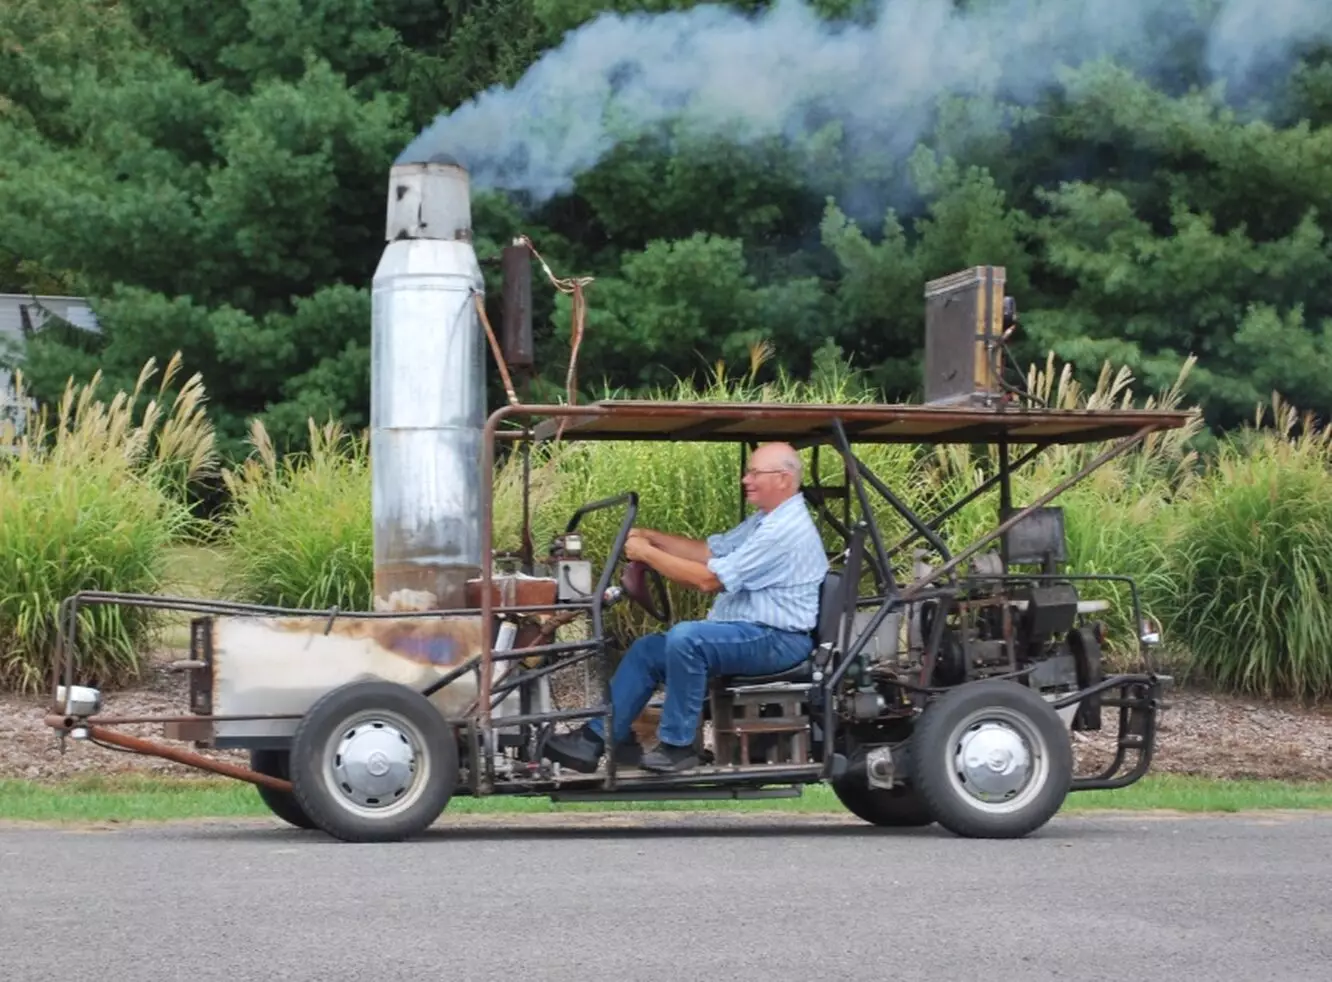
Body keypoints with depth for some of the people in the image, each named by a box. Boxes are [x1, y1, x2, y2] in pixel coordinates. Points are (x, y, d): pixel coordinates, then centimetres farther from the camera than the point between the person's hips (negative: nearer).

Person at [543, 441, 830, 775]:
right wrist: (651, 536, 6)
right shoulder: (766, 520, 15)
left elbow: (708, 578, -20)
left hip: (777, 640, -11)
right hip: (750, 633, 11)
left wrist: (647, 553, -12)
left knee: (685, 637, -32)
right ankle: (594, 739, -1)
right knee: (647, 649, 3)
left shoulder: (787, 530, -19)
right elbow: (708, 551, 17)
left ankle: (677, 746, -20)